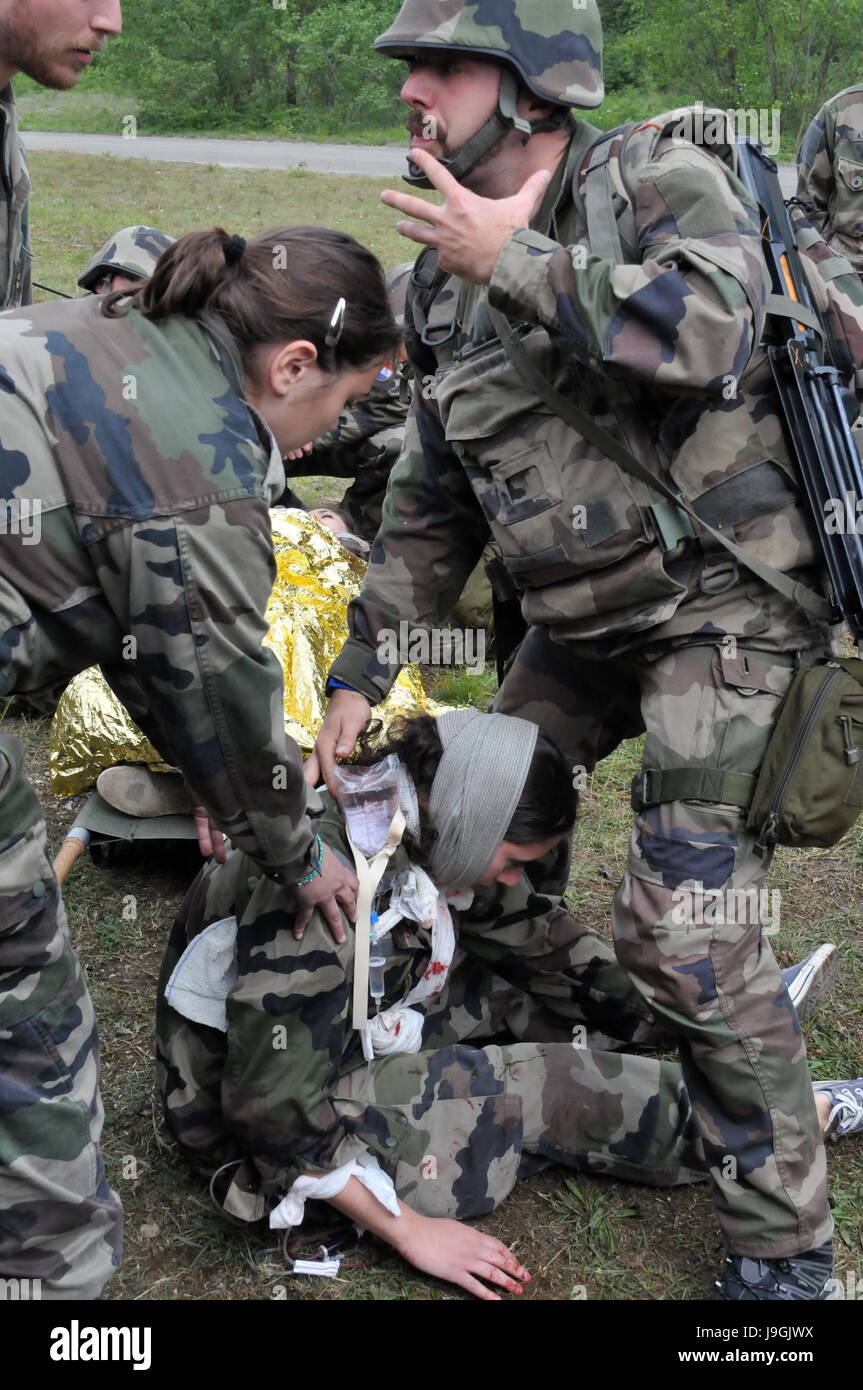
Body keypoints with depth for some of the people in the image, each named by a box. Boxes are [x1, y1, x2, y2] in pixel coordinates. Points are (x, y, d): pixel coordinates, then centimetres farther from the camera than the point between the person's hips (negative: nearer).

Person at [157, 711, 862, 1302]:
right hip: (268, 1137, -8)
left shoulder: (413, 824, -9)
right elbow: (275, 1106, -32)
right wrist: (410, 1230, -26)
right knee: (550, 1088, -12)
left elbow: (527, 926, 5)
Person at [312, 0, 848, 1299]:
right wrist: (360, 669, 9)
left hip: (725, 608, -7)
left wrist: (516, 259, -25)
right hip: (584, 622, 8)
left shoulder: (661, 179, -12)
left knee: (687, 927, -14)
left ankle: (784, 1243, 4)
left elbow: (712, 336, -35)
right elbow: (430, 505, 13)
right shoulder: (449, 281, 7)